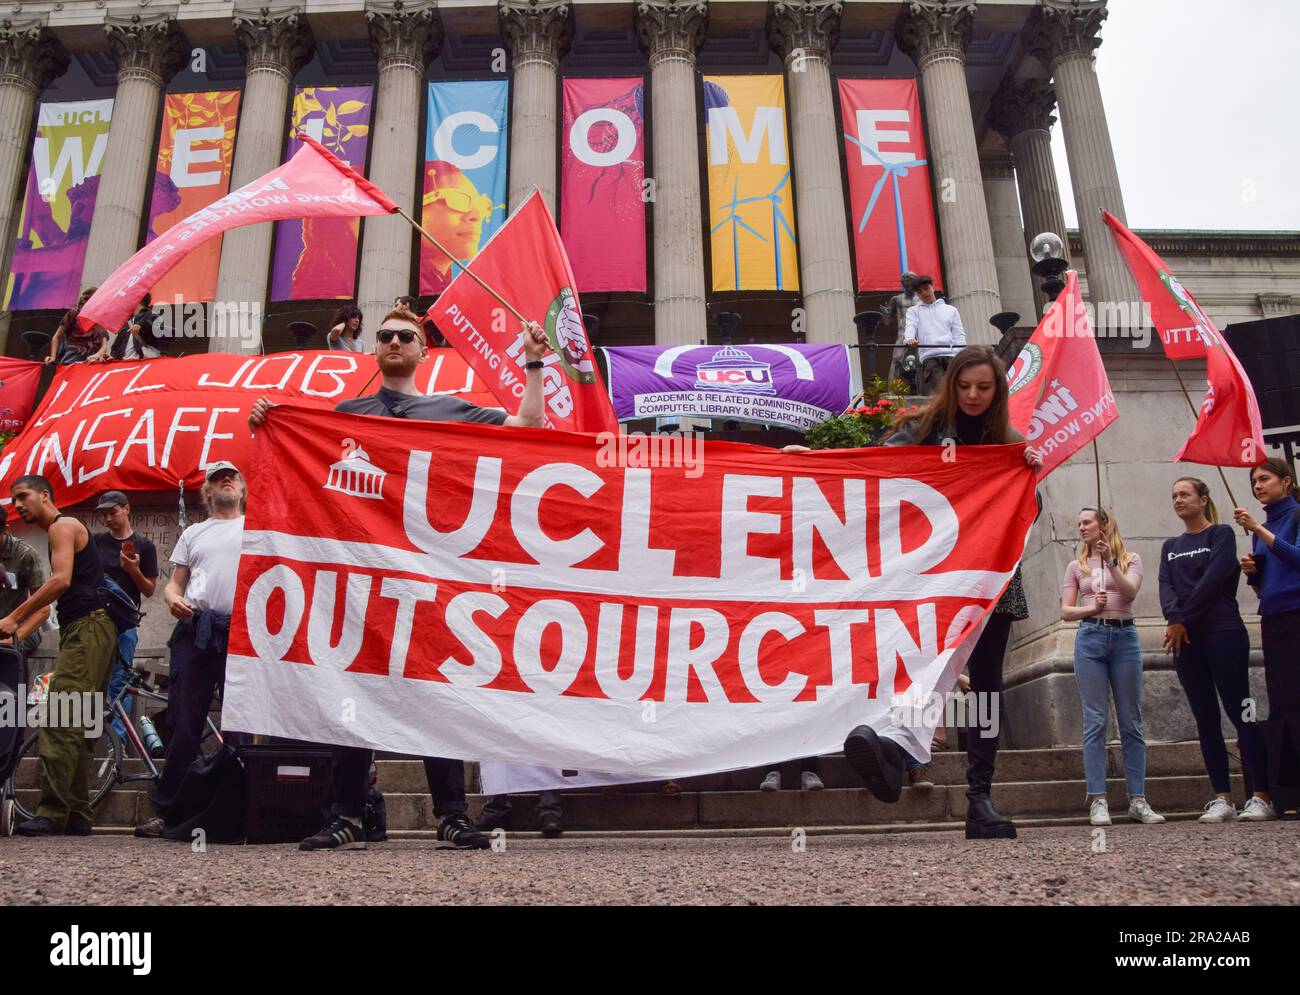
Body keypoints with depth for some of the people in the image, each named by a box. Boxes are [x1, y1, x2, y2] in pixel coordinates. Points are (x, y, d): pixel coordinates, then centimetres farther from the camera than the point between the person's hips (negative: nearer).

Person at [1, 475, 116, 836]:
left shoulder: (63, 526, -3)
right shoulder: (63, 531, 27)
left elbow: (60, 580, -17)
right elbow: (57, 594, 27)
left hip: (88, 628, -10)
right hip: (82, 631, 10)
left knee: (58, 720, -17)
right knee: (75, 727, 8)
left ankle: (52, 813, -20)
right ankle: (78, 816, 11)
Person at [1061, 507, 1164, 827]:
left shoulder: (1130, 559, 11)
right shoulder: (1077, 566, 15)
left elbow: (1130, 591, -8)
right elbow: (1066, 611, 9)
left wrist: (1110, 562, -17)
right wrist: (1093, 607, -9)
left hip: (1125, 636, 0)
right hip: (1090, 637, 0)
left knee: (1131, 722, 2)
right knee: (1095, 722, -4)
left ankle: (1137, 800, 8)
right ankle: (1098, 800, -4)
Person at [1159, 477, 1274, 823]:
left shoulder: (1221, 534, 4)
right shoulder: (1171, 546, 19)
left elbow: (1213, 579, -9)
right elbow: (1166, 586, 4)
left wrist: (1184, 619, -11)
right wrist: (1174, 619, -14)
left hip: (1222, 632, -5)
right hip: (1185, 638, 5)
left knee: (1239, 713, -8)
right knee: (1205, 719, 3)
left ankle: (1261, 797, -6)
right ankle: (1223, 799, 5)